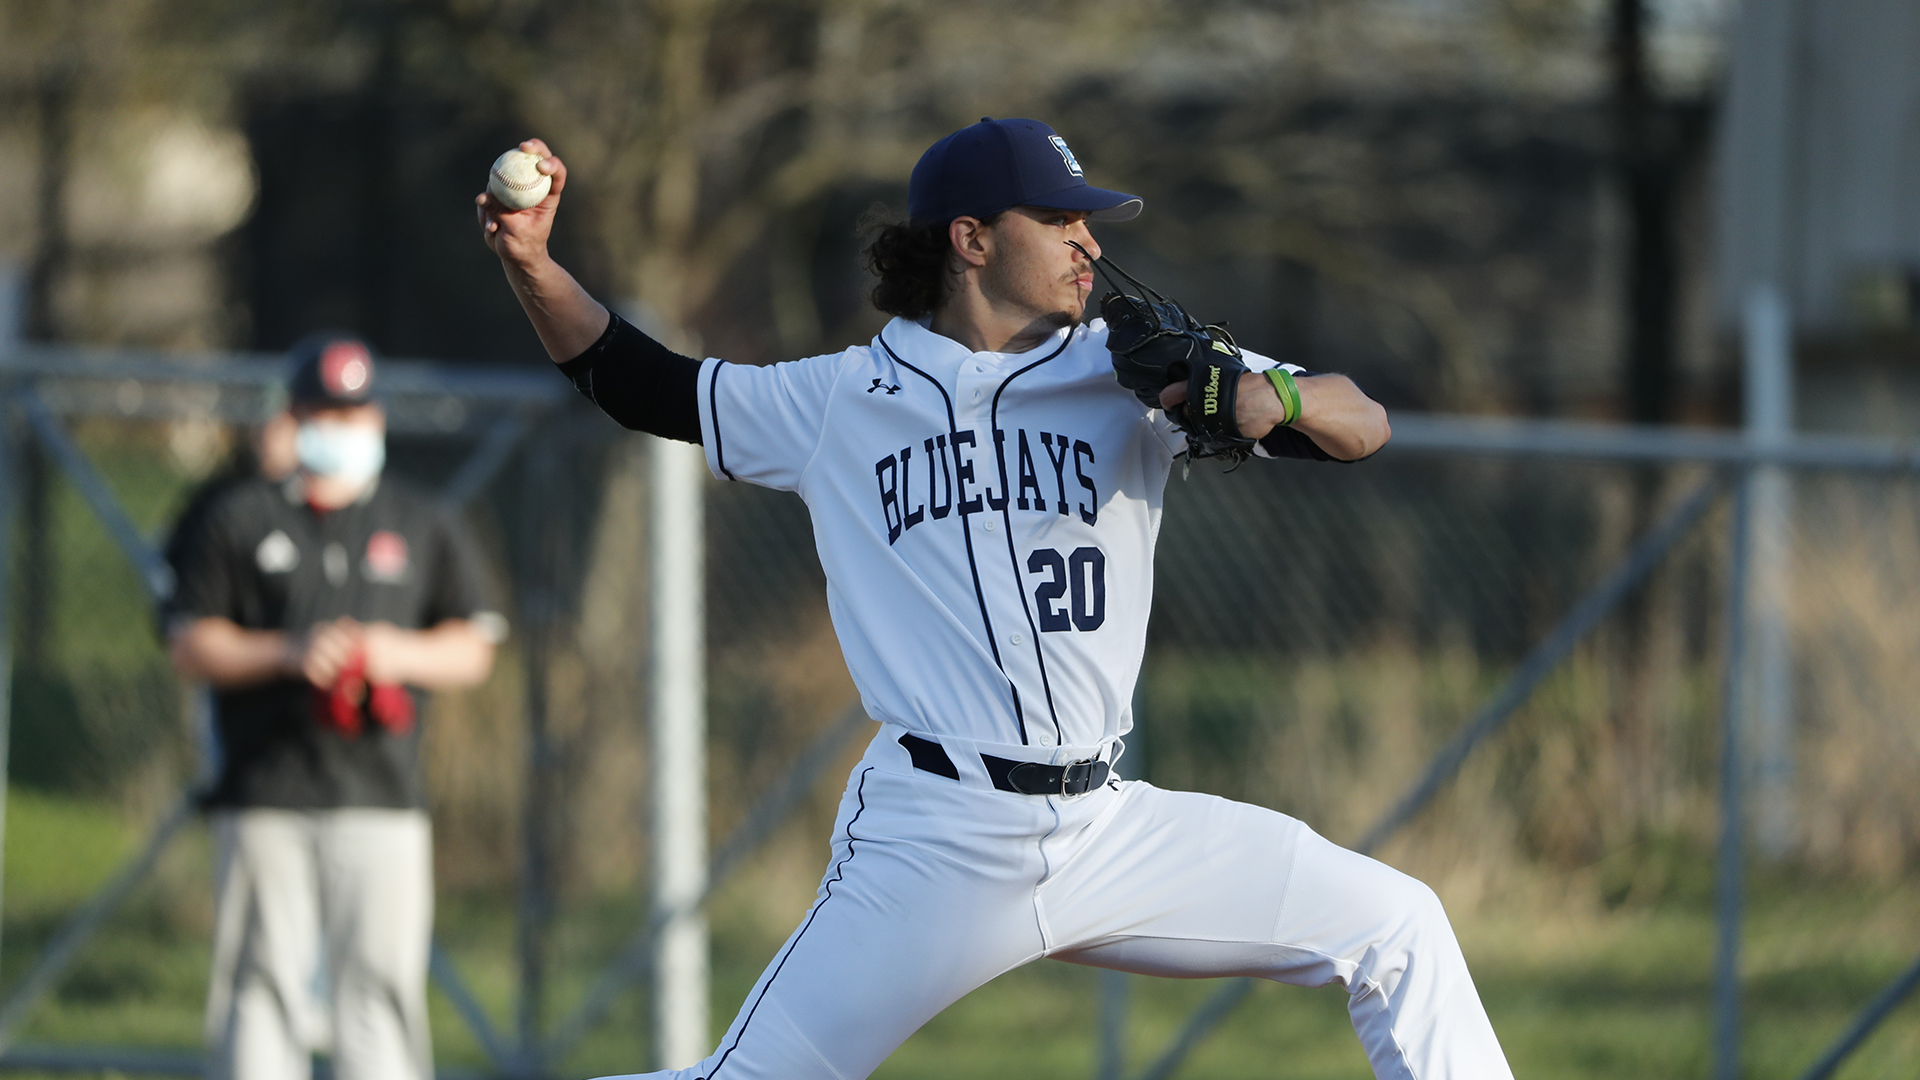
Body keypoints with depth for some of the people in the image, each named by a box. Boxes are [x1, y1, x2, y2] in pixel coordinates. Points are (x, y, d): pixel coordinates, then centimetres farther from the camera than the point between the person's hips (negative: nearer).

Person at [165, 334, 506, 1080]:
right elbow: (189, 646, 4)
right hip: (264, 805, -1)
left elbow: (473, 649, 13)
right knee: (261, 982, -4)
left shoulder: (423, 526, 14)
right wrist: (286, 652, -11)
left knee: (380, 985, -4)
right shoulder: (237, 520, 9)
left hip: (381, 800, 1)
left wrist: (401, 653, -8)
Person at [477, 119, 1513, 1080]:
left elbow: (1361, 425, 3)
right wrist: (531, 261, 1)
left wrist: (1273, 398, -19)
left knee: (1396, 926, -2)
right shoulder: (842, 402, 7)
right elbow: (637, 383, 16)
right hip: (931, 851, -3)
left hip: (1108, 831, 3)